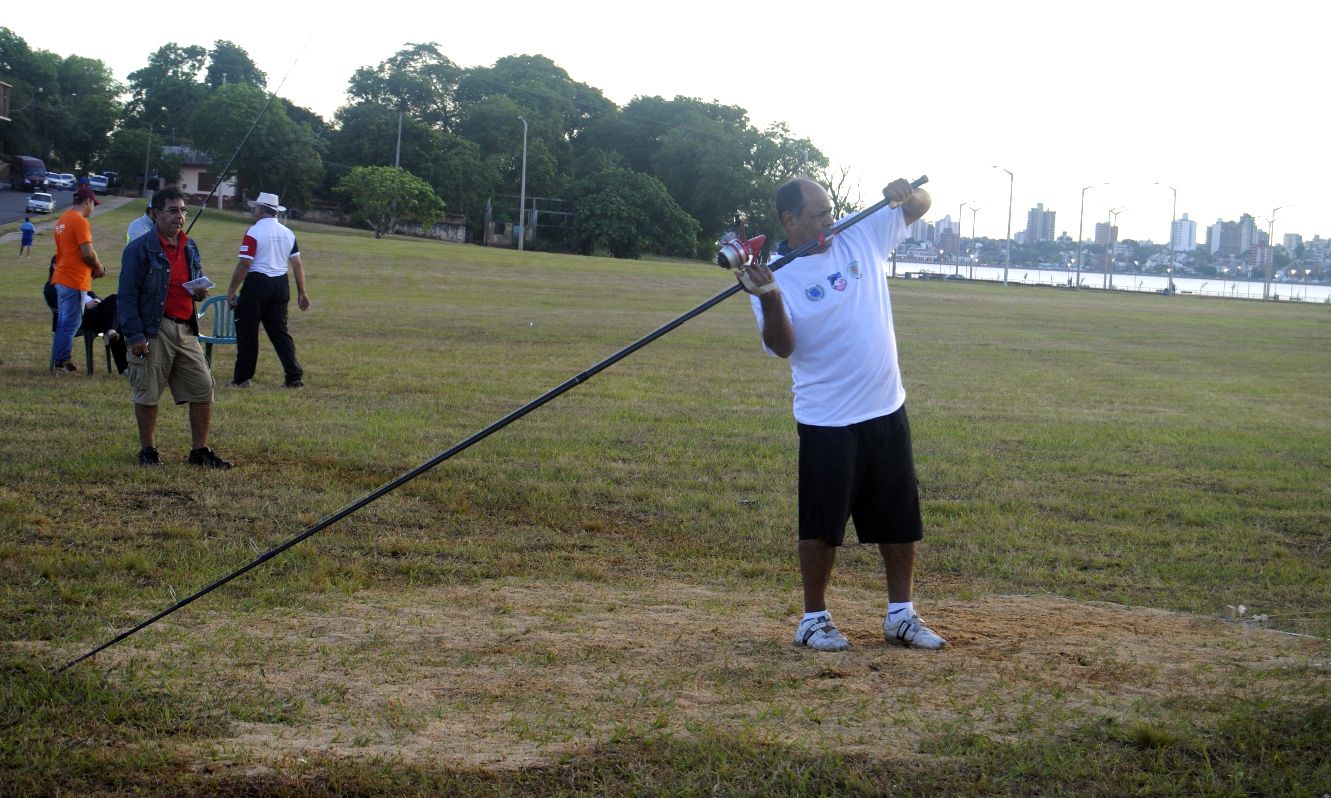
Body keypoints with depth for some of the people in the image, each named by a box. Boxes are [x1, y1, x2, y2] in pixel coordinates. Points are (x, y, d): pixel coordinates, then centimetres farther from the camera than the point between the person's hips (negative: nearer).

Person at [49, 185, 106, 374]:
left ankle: (59, 362, 17)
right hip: (75, 281, -9)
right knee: (71, 323, -5)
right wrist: (98, 268, -1)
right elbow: (88, 253, -20)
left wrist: (91, 267, 16)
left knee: (63, 322, 13)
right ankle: (62, 363, -4)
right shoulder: (80, 221, -15)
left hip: (61, 278, 9)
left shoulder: (63, 219, 14)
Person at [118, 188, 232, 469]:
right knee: (147, 394, 2)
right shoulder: (140, 249, -7)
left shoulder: (190, 247, 14)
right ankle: (147, 451, 17)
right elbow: (128, 295, -9)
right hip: (154, 331, -6)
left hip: (186, 329, 6)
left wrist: (200, 292, 2)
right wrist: (135, 335, -16)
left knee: (203, 389, 3)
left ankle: (200, 451, 13)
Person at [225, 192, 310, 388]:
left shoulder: (254, 232, -10)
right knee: (279, 331, 11)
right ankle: (294, 377, 3)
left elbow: (244, 264, -14)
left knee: (247, 332, 5)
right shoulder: (288, 233, 8)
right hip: (280, 285, 6)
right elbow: (297, 265, 6)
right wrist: (302, 292, 11)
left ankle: (242, 378, 10)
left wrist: (231, 291, -9)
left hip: (257, 283, -6)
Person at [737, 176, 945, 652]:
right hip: (827, 421, -5)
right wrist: (769, 298, -37)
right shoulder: (777, 274, -10)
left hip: (887, 411, 5)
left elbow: (920, 207, 13)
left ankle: (900, 616, 24)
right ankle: (814, 619, 17)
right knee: (822, 525, 2)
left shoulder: (861, 235, 3)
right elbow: (782, 346, -20)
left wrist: (906, 193, -10)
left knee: (901, 521, 12)